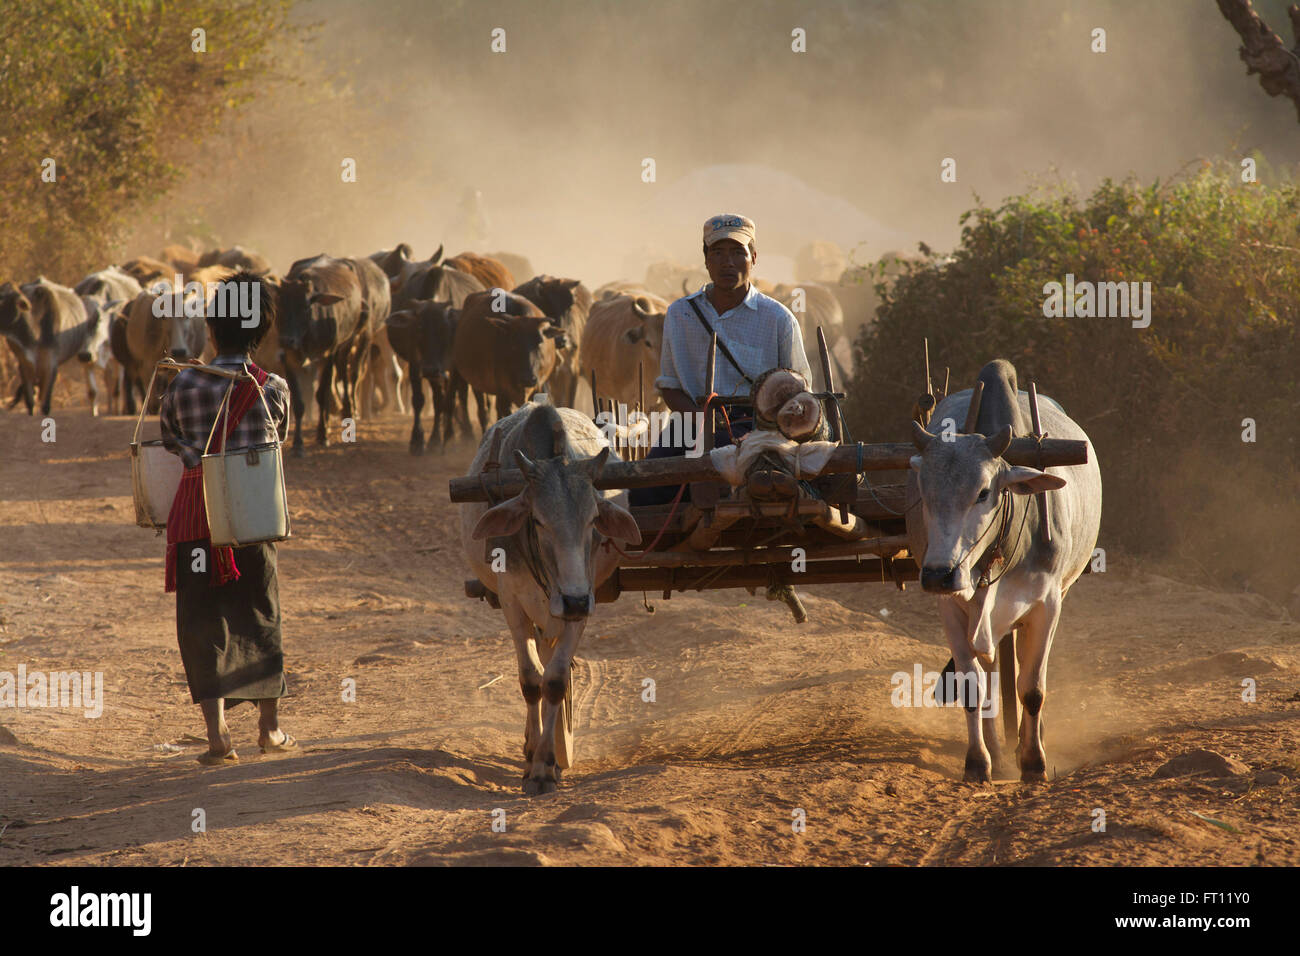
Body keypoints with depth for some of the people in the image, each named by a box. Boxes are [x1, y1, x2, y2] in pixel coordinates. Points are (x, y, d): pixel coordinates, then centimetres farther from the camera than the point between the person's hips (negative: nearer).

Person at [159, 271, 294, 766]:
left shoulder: (183, 384, -4)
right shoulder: (274, 388, -3)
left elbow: (167, 438, 7)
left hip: (194, 517, -1)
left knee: (203, 624, 3)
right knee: (260, 618, 16)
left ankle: (218, 734, -8)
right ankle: (269, 728, 27)